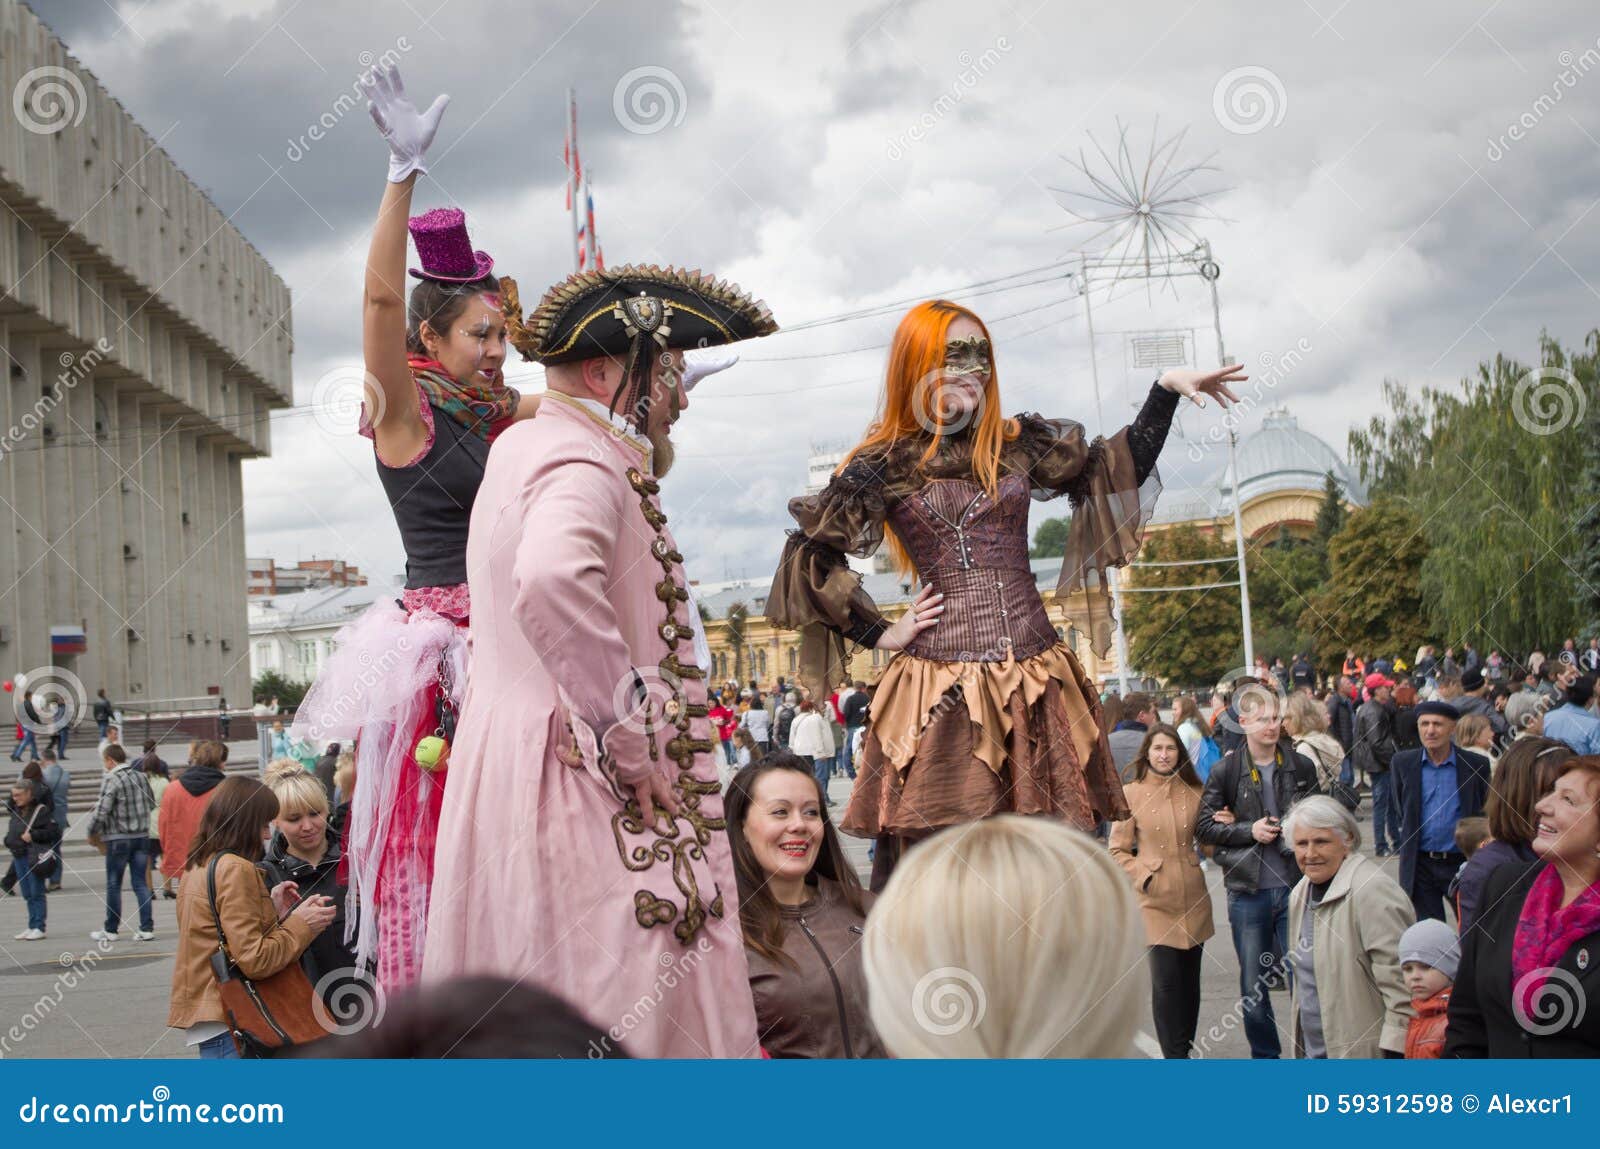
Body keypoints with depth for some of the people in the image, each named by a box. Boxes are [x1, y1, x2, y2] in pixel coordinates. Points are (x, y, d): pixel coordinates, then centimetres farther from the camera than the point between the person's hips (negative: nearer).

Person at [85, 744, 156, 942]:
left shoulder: (112, 780, -14)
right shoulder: (141, 777, 5)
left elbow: (101, 811, -17)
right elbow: (152, 804, 15)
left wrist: (92, 832, -2)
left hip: (118, 838, -5)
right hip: (142, 836, 5)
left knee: (113, 885, 6)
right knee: (140, 883, 8)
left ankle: (111, 930, 13)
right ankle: (147, 928, 3)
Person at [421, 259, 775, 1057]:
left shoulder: (524, 448, 20)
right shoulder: (585, 463, -12)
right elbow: (551, 580, -34)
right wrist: (630, 743, -25)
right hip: (582, 787, -10)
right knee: (626, 1018, -11)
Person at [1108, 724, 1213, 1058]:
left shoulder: (1193, 792, 8)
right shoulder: (1131, 793, -1)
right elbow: (1118, 850, 1)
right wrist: (1143, 877, -11)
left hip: (1193, 899, 4)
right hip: (1155, 902, -3)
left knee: (1190, 980, 9)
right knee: (1166, 982, -9)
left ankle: (1187, 1049, 23)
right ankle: (1175, 1056, -1)